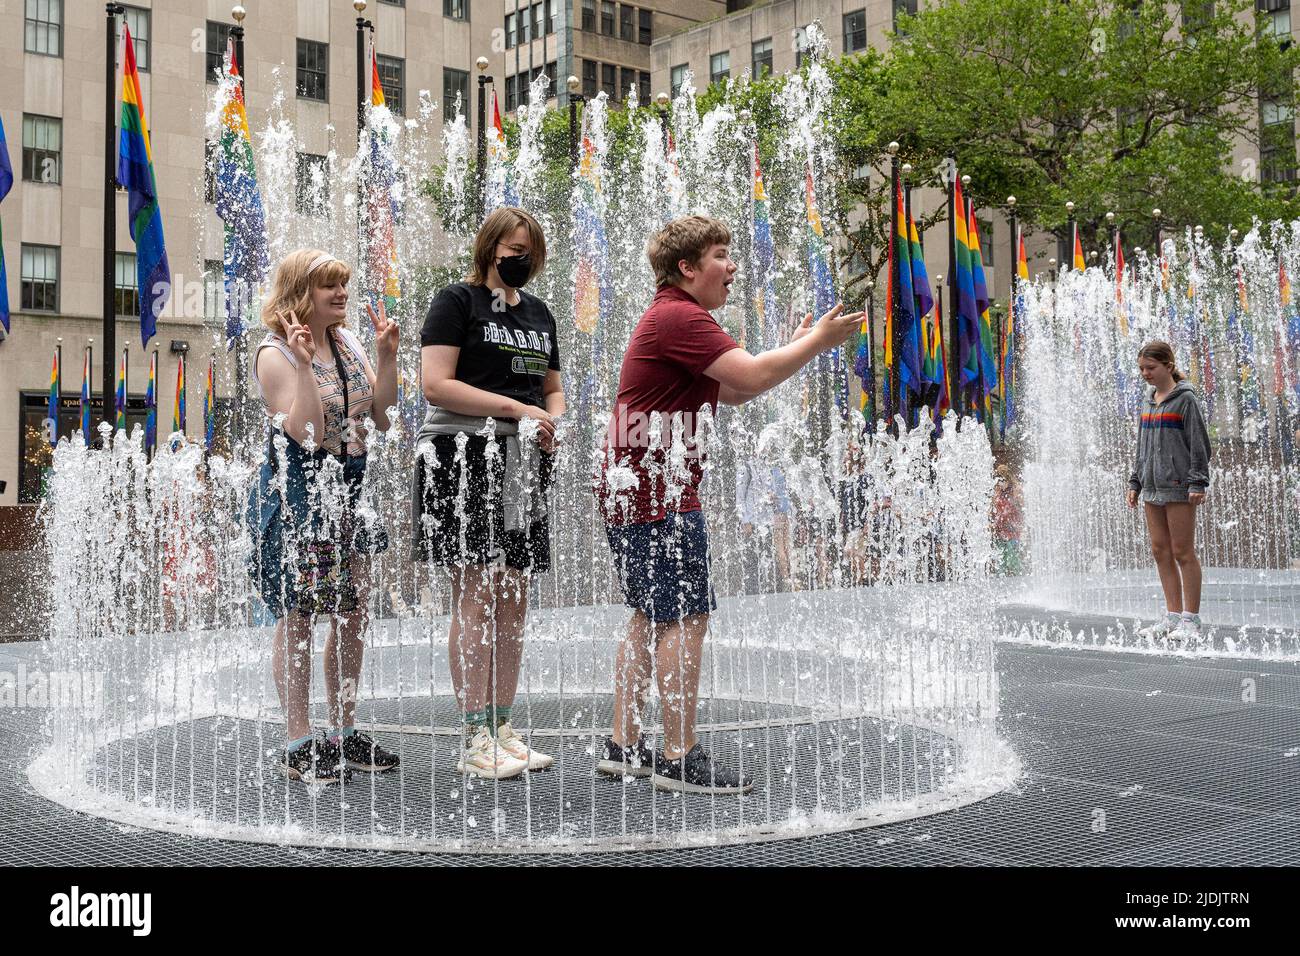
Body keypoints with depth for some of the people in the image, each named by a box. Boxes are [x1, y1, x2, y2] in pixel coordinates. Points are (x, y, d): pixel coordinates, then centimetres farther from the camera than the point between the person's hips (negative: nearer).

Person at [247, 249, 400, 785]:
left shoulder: (348, 344, 10)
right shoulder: (275, 353, -11)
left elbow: (382, 417, 6)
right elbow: (305, 433, -22)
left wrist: (386, 356, -2)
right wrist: (303, 364, -27)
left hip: (348, 488, 7)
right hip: (297, 491, -7)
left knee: (354, 614, 9)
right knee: (297, 615, -2)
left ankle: (344, 734, 20)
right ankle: (298, 745, 6)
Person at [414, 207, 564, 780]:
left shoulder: (538, 313, 20)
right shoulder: (457, 301, -1)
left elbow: (552, 388, 28)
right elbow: (436, 385, -12)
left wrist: (551, 422, 4)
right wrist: (516, 408, -15)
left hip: (521, 464, 7)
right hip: (464, 457, -7)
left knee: (513, 602, 6)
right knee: (476, 598, -9)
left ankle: (502, 728, 13)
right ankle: (474, 739, -6)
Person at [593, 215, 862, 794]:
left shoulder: (672, 317, 21)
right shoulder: (679, 318, -14)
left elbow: (730, 392, 20)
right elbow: (751, 377, -22)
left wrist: (793, 348, 12)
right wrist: (817, 343, -9)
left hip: (633, 487, 11)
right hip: (657, 491, -11)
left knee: (654, 617, 14)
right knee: (687, 617, -7)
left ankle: (623, 746, 18)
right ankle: (679, 758, -3)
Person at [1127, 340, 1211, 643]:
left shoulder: (1186, 399, -5)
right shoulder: (1149, 401, 16)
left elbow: (1199, 444, -8)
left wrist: (1197, 483, -14)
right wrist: (1135, 482, 17)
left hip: (1178, 486, -7)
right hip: (1152, 487, 7)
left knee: (1183, 552, -4)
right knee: (1161, 551, 7)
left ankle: (1191, 619, 1)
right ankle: (1173, 616, 13)